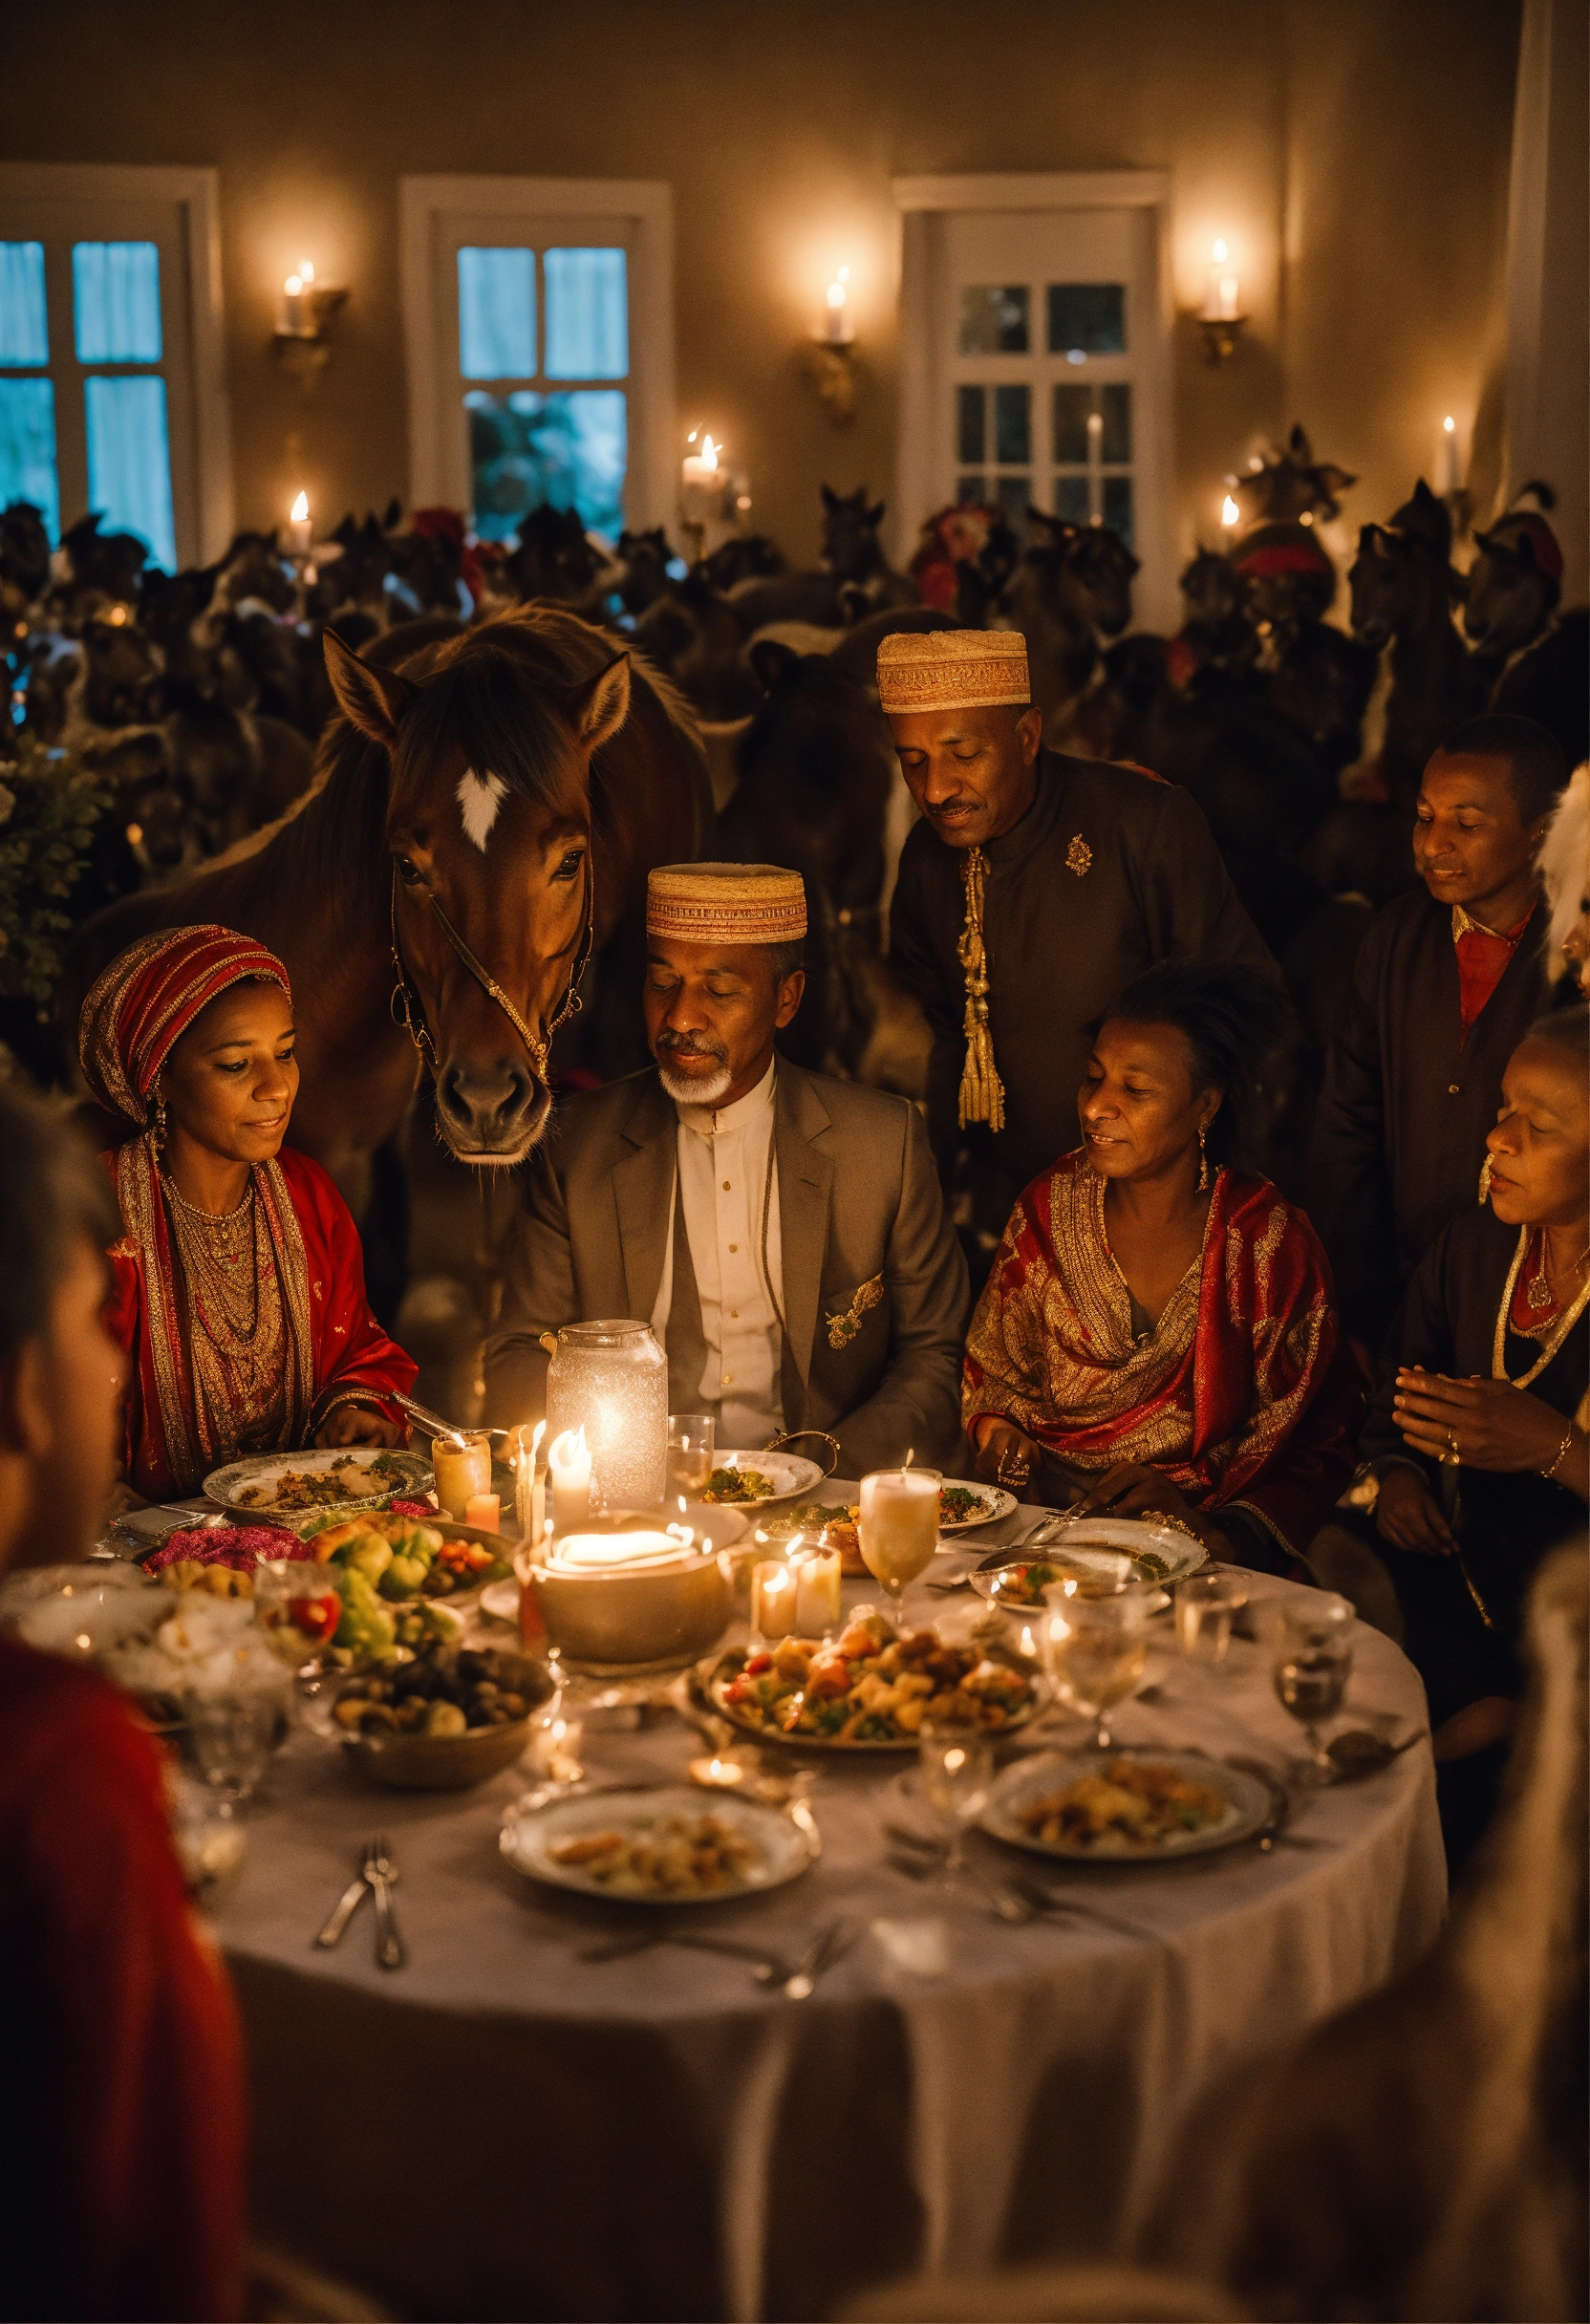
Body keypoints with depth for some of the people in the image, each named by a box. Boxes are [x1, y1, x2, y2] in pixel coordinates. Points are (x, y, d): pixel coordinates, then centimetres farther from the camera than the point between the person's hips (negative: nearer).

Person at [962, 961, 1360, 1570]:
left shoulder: (1273, 1245, -7)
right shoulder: (1050, 1206, 2)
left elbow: (1321, 1446, -2)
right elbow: (992, 1370, 15)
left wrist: (1224, 1530, -18)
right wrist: (999, 1433, -7)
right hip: (1044, 1516, 4)